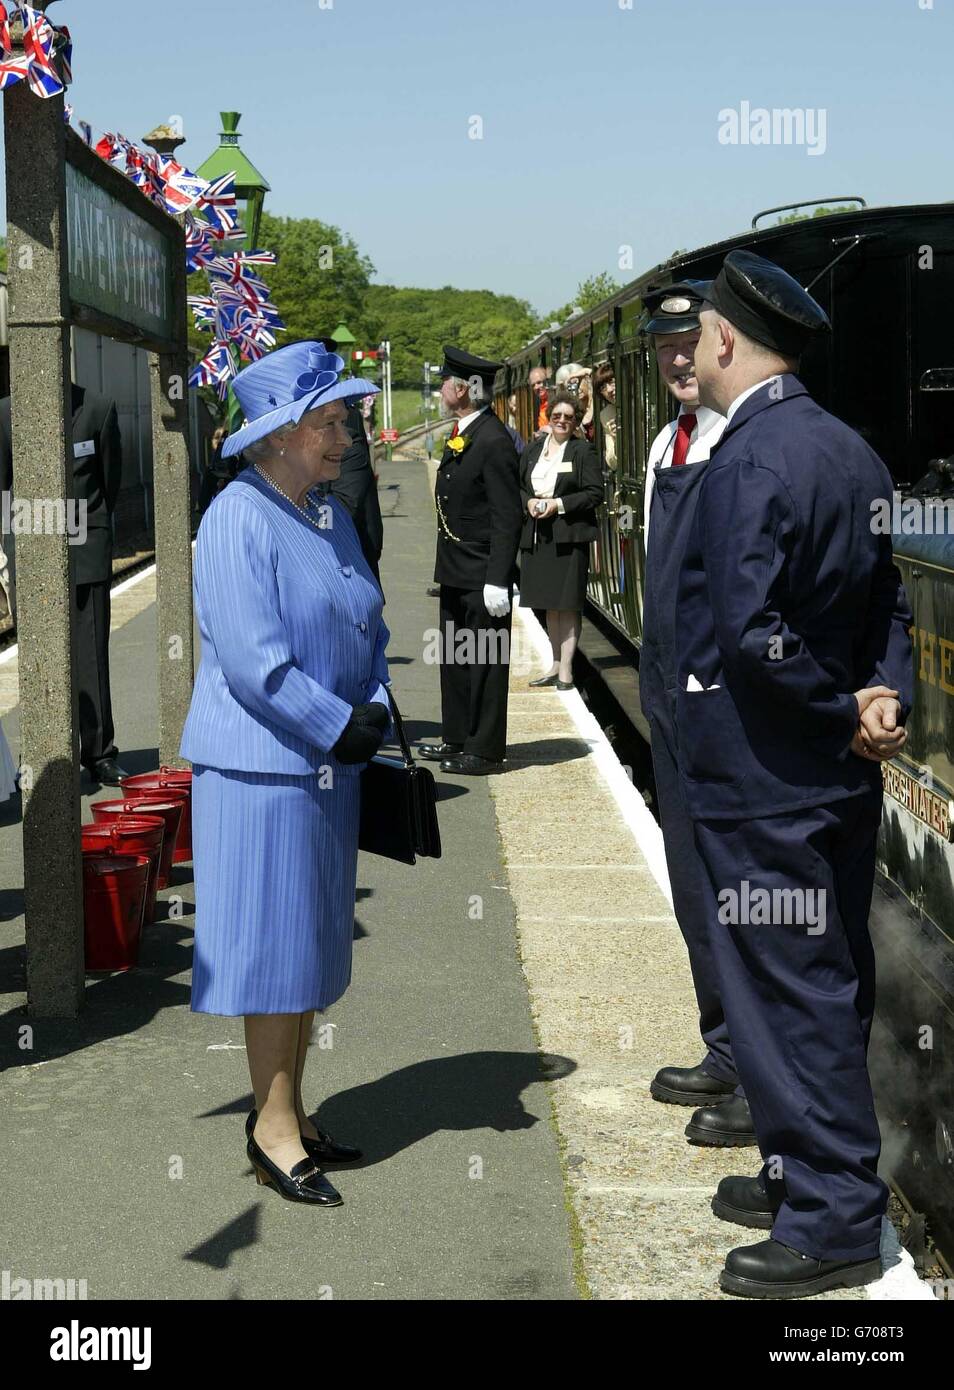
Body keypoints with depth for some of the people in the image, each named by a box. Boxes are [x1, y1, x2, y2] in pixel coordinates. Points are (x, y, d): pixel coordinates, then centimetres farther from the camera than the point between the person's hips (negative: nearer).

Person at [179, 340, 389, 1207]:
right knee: (275, 946, -2)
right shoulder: (239, 520, -15)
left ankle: (287, 1115, 24)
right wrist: (340, 728, -15)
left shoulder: (331, 514, 11)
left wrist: (376, 707, -1)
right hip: (262, 765, -8)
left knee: (314, 942, 13)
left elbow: (369, 626, 17)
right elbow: (253, 660, -20)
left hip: (328, 765, 8)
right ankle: (274, 1127, 10)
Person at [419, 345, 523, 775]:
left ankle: (484, 750, 6)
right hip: (456, 574, 10)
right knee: (455, 658, 16)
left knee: (484, 660, -1)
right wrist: (447, 565, 18)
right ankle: (456, 739, 26)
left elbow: (507, 518, -20)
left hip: (482, 577, -10)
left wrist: (497, 581, -23)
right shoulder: (459, 436, 13)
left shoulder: (493, 441, -17)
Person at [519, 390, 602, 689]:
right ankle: (556, 665, 23)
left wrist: (559, 504, -15)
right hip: (537, 536, 5)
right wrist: (529, 502, -5)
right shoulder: (534, 449, 11)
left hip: (569, 536, -5)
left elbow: (595, 493, -8)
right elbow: (517, 485, 16)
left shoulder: (583, 451, -3)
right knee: (550, 605, 13)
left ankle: (566, 670, -1)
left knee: (568, 605, -4)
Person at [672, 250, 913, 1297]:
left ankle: (831, 1224, 10)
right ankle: (814, 1175, 32)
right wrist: (882, 697, -3)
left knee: (787, 992, 0)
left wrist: (846, 716, -16)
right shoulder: (851, 451, 10)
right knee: (828, 984, 17)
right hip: (837, 781, 9)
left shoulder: (750, 460, -19)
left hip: (763, 784, -9)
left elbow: (752, 632, -27)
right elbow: (886, 605, 12)